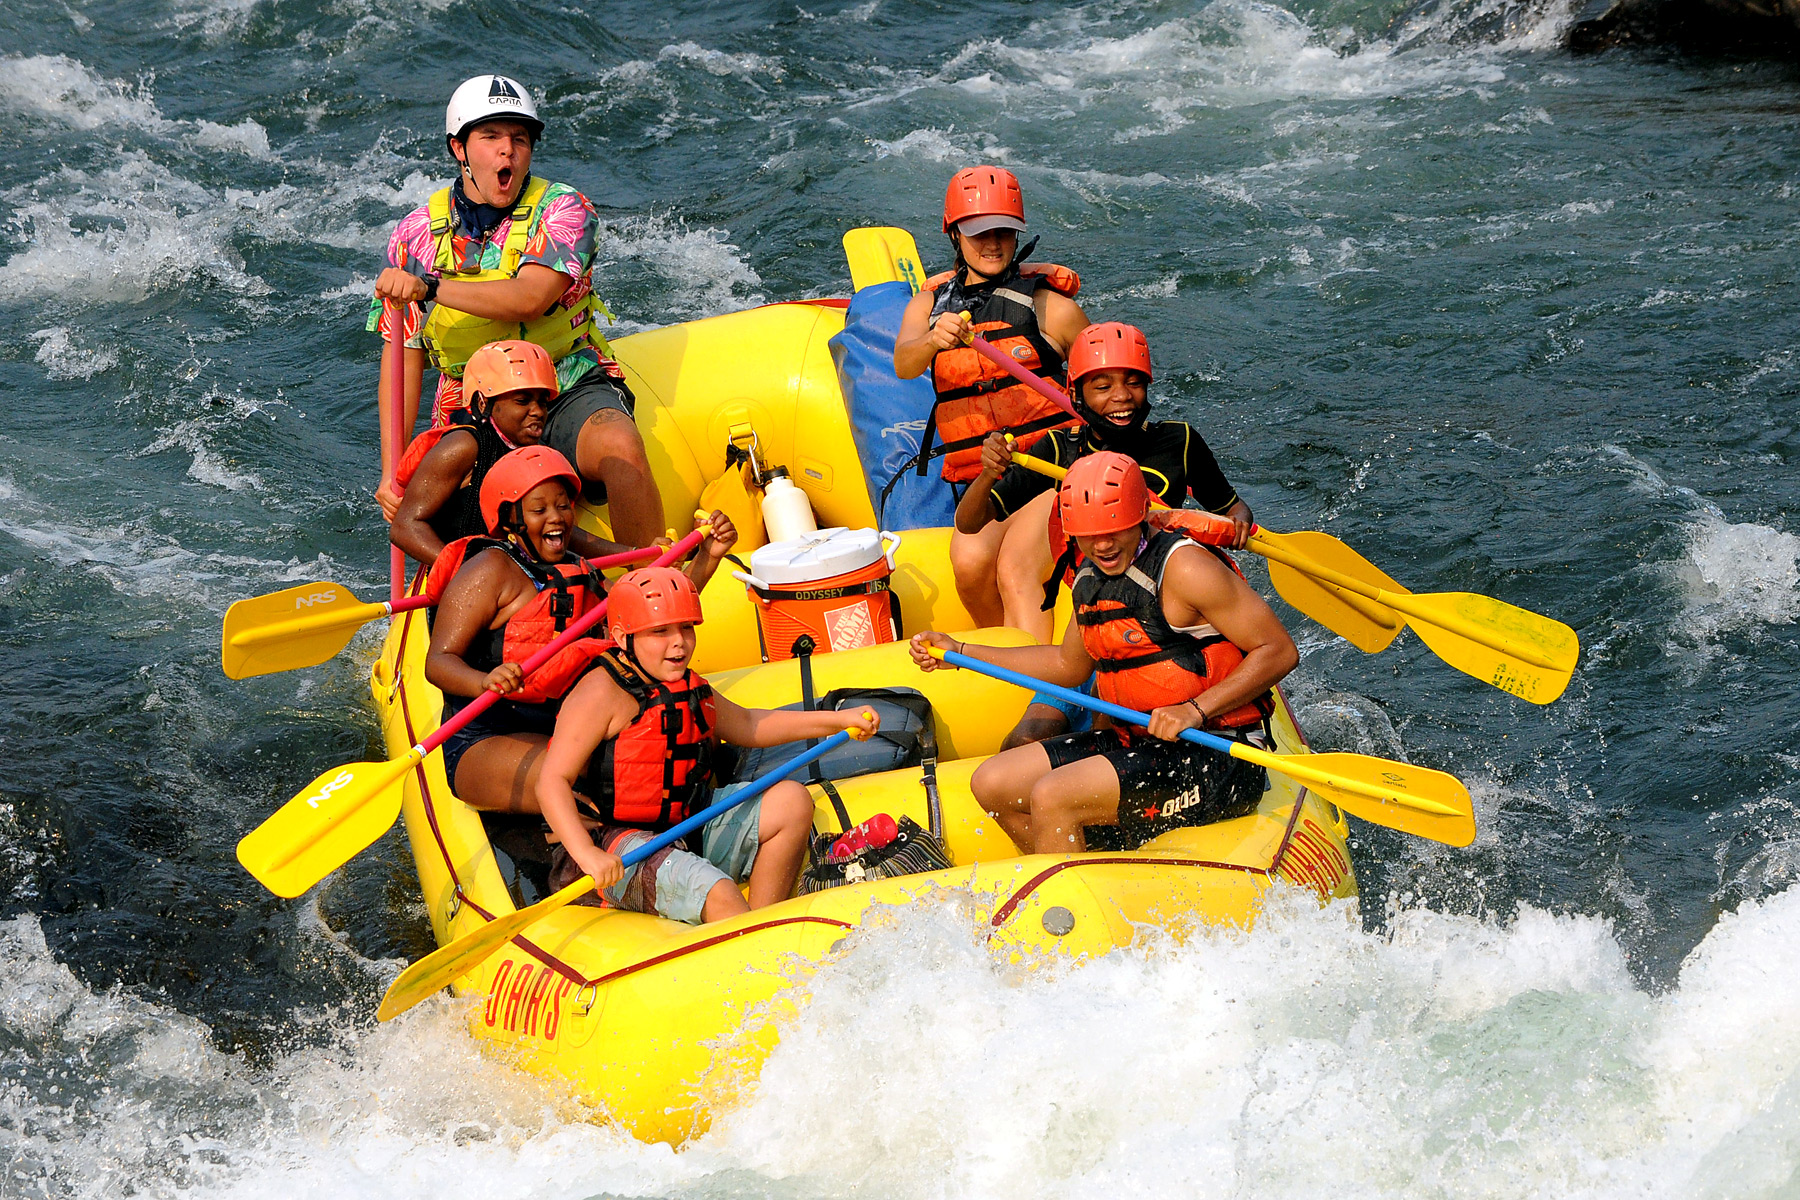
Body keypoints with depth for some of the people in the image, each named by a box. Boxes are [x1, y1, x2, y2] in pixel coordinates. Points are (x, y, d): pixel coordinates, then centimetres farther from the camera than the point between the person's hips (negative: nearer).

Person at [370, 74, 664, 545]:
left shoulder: (562, 211, -6)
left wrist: (431, 287, -35)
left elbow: (528, 299, -24)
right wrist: (392, 472, -8)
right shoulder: (417, 234, 3)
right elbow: (403, 356, 2)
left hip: (569, 393, -2)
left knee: (620, 450, -34)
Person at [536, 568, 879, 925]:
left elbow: (746, 725, 29)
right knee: (717, 894, -32)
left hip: (689, 830, 9)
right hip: (617, 852, -9)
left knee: (790, 801, 2)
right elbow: (552, 781, -23)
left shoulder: (688, 687, 12)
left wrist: (838, 720, 23)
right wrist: (588, 855, -38)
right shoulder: (603, 692, -16)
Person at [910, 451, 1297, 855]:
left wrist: (1195, 711, -26)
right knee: (990, 784, 4)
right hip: (1138, 741, 9)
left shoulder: (1183, 567, -16)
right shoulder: (1090, 579, 10)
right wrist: (960, 652, 24)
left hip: (1216, 759, -9)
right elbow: (1068, 665, 28)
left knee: (1052, 798, -25)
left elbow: (1280, 651, -17)